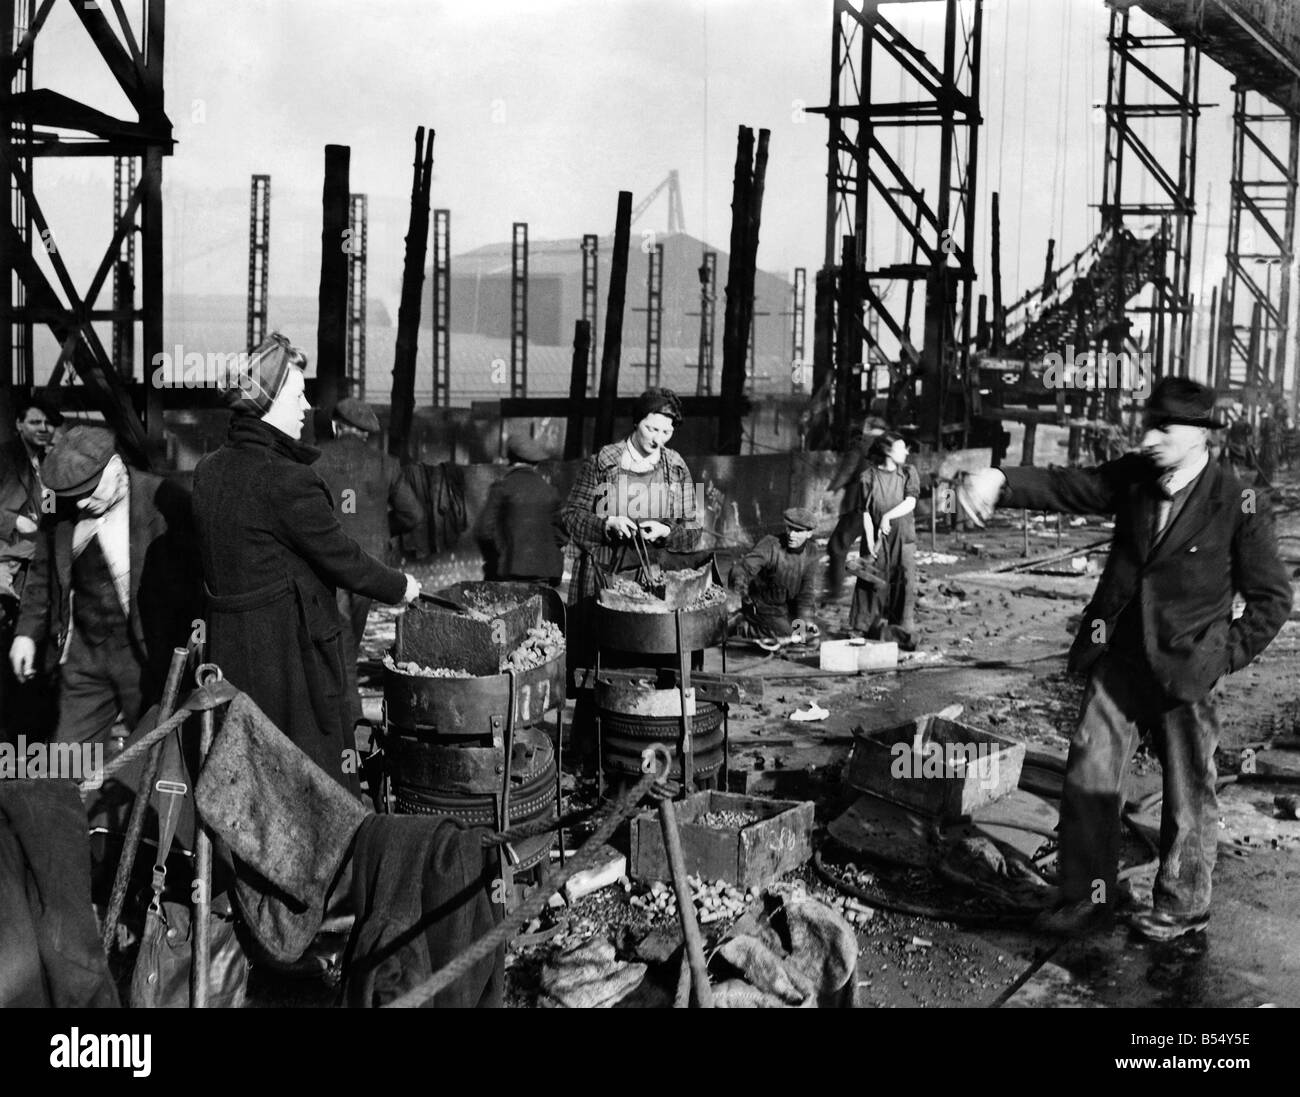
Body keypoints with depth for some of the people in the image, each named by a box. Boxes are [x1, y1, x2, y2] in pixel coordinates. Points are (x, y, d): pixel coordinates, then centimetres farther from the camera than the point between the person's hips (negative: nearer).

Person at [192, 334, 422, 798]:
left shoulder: (208, 471, 5)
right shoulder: (287, 481, -19)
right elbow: (340, 557, -12)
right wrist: (400, 586, 3)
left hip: (229, 651, 8)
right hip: (293, 650, -8)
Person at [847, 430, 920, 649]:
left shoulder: (909, 473, 5)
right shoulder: (868, 477, -1)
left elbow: (910, 502, -6)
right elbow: (865, 514, -3)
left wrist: (888, 517, -20)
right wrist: (870, 541, -10)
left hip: (903, 537, 2)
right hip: (877, 540, -1)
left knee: (906, 582, -4)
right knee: (874, 584, 1)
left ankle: (905, 633, 1)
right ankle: (871, 632, 13)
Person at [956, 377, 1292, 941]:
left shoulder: (1240, 505, -12)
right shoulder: (1132, 477, 0)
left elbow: (1272, 598, -4)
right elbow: (1063, 486, -11)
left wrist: (1225, 656, -10)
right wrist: (999, 481, -30)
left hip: (1183, 672, -4)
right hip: (1116, 659, 4)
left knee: (1188, 794, 11)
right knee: (1088, 779, 6)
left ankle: (1182, 906, 30)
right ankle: (1087, 897, 21)